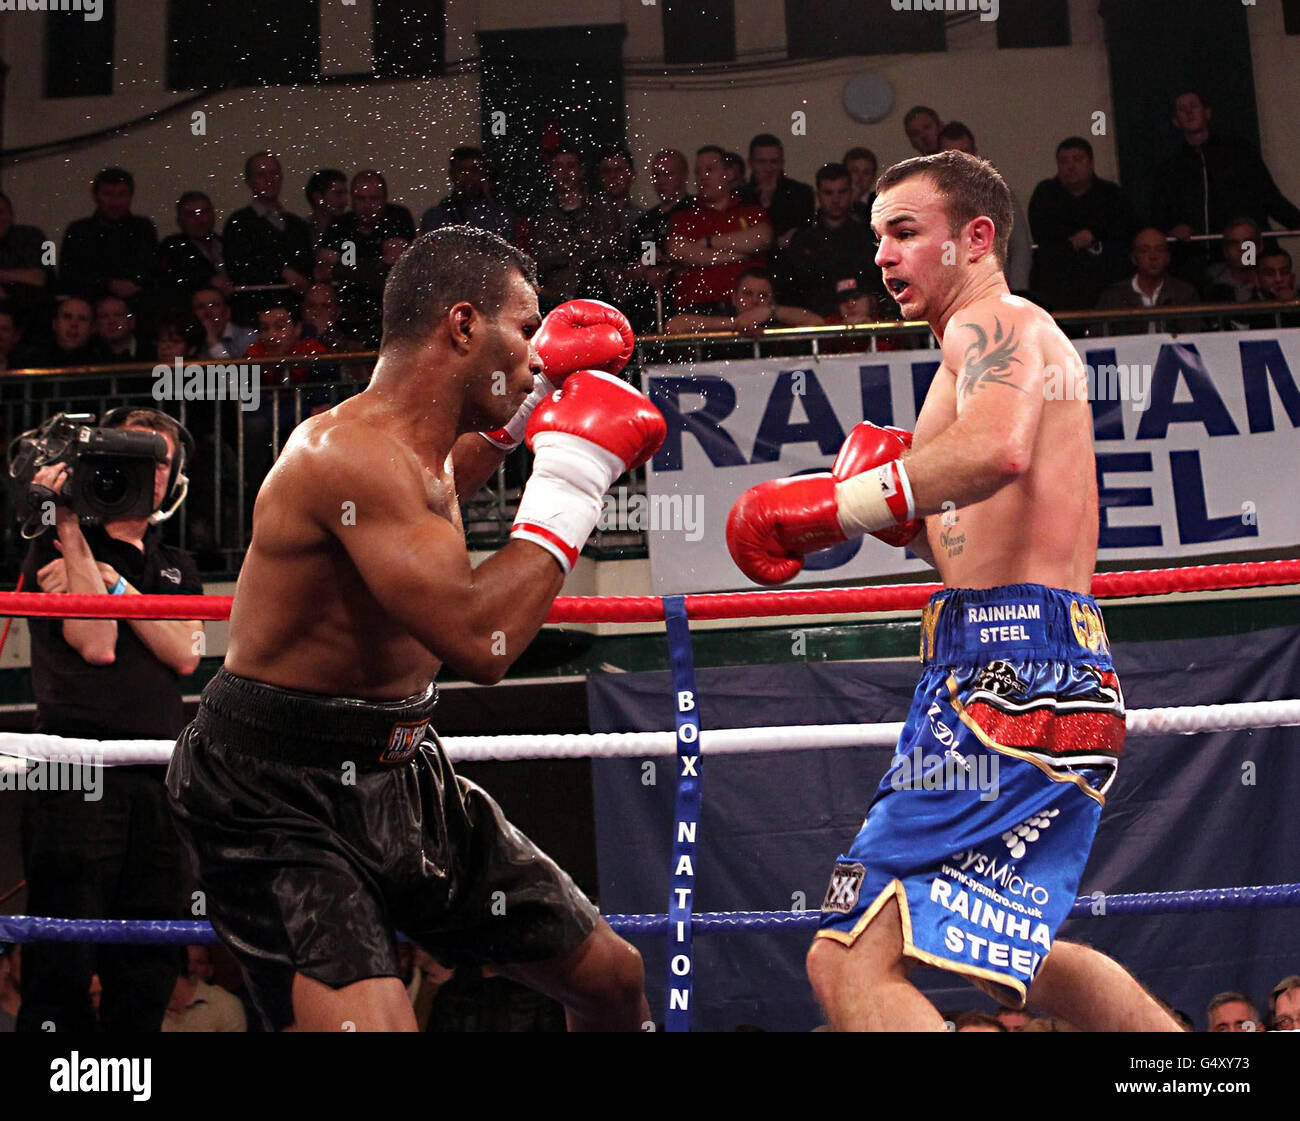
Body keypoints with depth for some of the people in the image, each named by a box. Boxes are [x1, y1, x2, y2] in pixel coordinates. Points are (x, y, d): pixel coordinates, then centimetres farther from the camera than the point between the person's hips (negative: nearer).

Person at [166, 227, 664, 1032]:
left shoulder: (418, 445, 5)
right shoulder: (350, 450, -25)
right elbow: (480, 640, -36)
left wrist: (529, 404, 23)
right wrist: (571, 479, -24)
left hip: (400, 777, 10)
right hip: (279, 805, -9)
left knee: (614, 979, 15)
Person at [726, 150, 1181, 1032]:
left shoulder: (993, 322, -4)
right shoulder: (1017, 341, 27)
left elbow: (999, 448, -29)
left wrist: (831, 506, -22)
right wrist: (907, 521, 11)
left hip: (1014, 671, -11)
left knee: (853, 965, -20)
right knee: (1006, 959, 29)